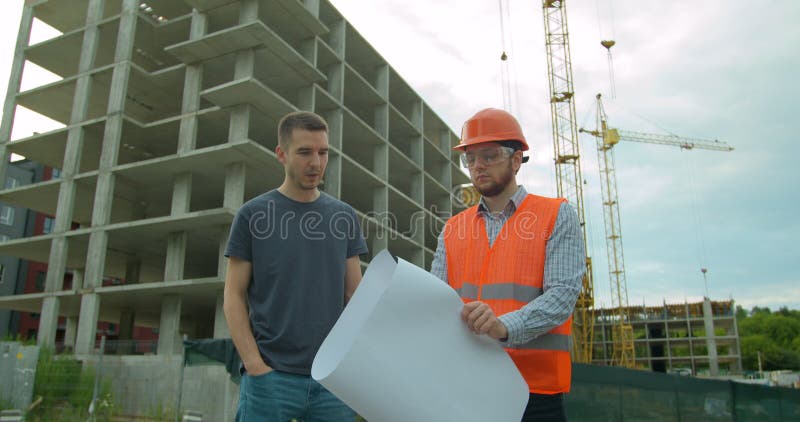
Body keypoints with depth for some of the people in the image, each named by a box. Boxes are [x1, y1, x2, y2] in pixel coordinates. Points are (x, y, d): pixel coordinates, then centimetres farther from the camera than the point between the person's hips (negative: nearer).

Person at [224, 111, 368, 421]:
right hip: (270, 377, -2)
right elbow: (234, 297, 0)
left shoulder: (344, 216, 8)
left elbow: (355, 294, 9)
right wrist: (255, 366, -9)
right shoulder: (253, 214, 0)